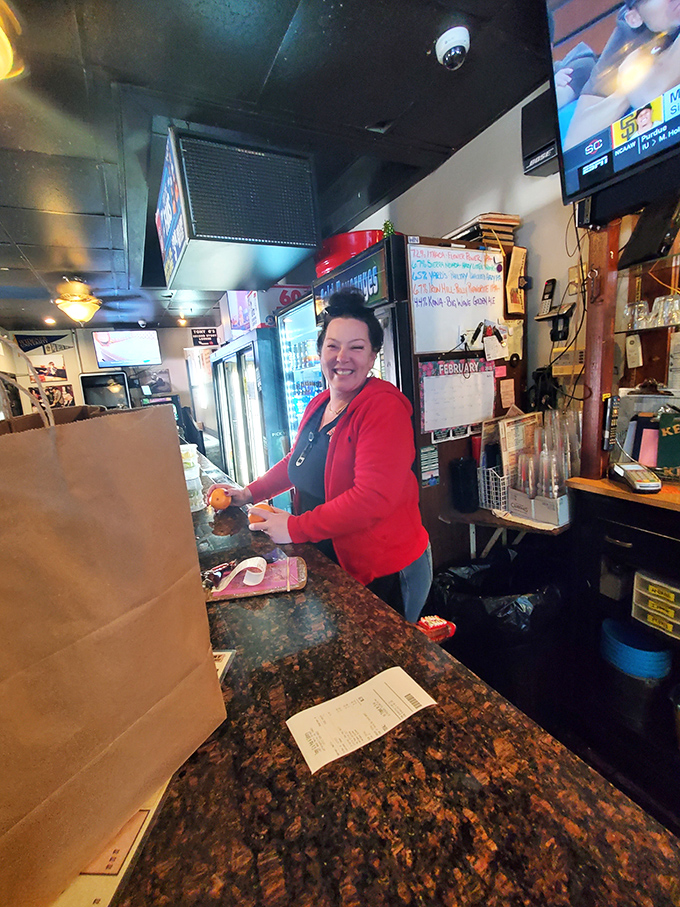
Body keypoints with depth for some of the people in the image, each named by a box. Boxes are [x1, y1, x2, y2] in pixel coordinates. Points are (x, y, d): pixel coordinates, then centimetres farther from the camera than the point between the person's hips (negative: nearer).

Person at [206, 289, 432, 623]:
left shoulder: (384, 408, -22)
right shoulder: (318, 405, 5)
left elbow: (373, 498, -30)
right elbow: (298, 461, 19)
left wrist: (295, 528, -24)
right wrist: (250, 493, 9)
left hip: (385, 573, -8)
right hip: (328, 562, 8)